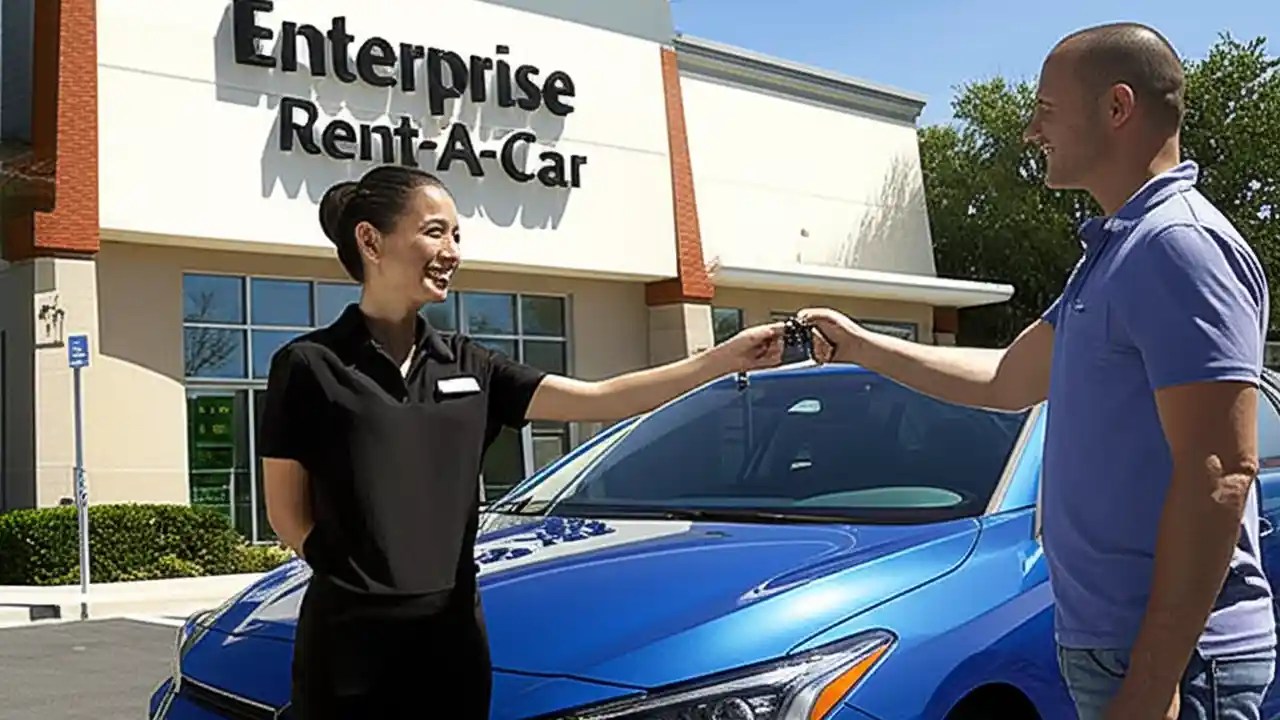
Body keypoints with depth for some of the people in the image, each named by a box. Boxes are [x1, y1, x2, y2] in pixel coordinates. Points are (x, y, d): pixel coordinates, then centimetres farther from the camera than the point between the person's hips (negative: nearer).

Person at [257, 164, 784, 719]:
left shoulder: (468, 366, 7)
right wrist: (355, 575, -11)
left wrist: (727, 357, -4)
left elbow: (600, 398, 2)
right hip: (348, 642, -4)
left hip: (453, 637, 4)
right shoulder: (309, 366, -6)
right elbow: (287, 512, -1)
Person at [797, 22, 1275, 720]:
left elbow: (1219, 476, -23)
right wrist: (861, 346, 26)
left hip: (1166, 656, -10)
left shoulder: (1179, 244, -17)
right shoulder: (1114, 251, 15)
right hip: (1105, 640, 10)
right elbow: (1007, 379, 24)